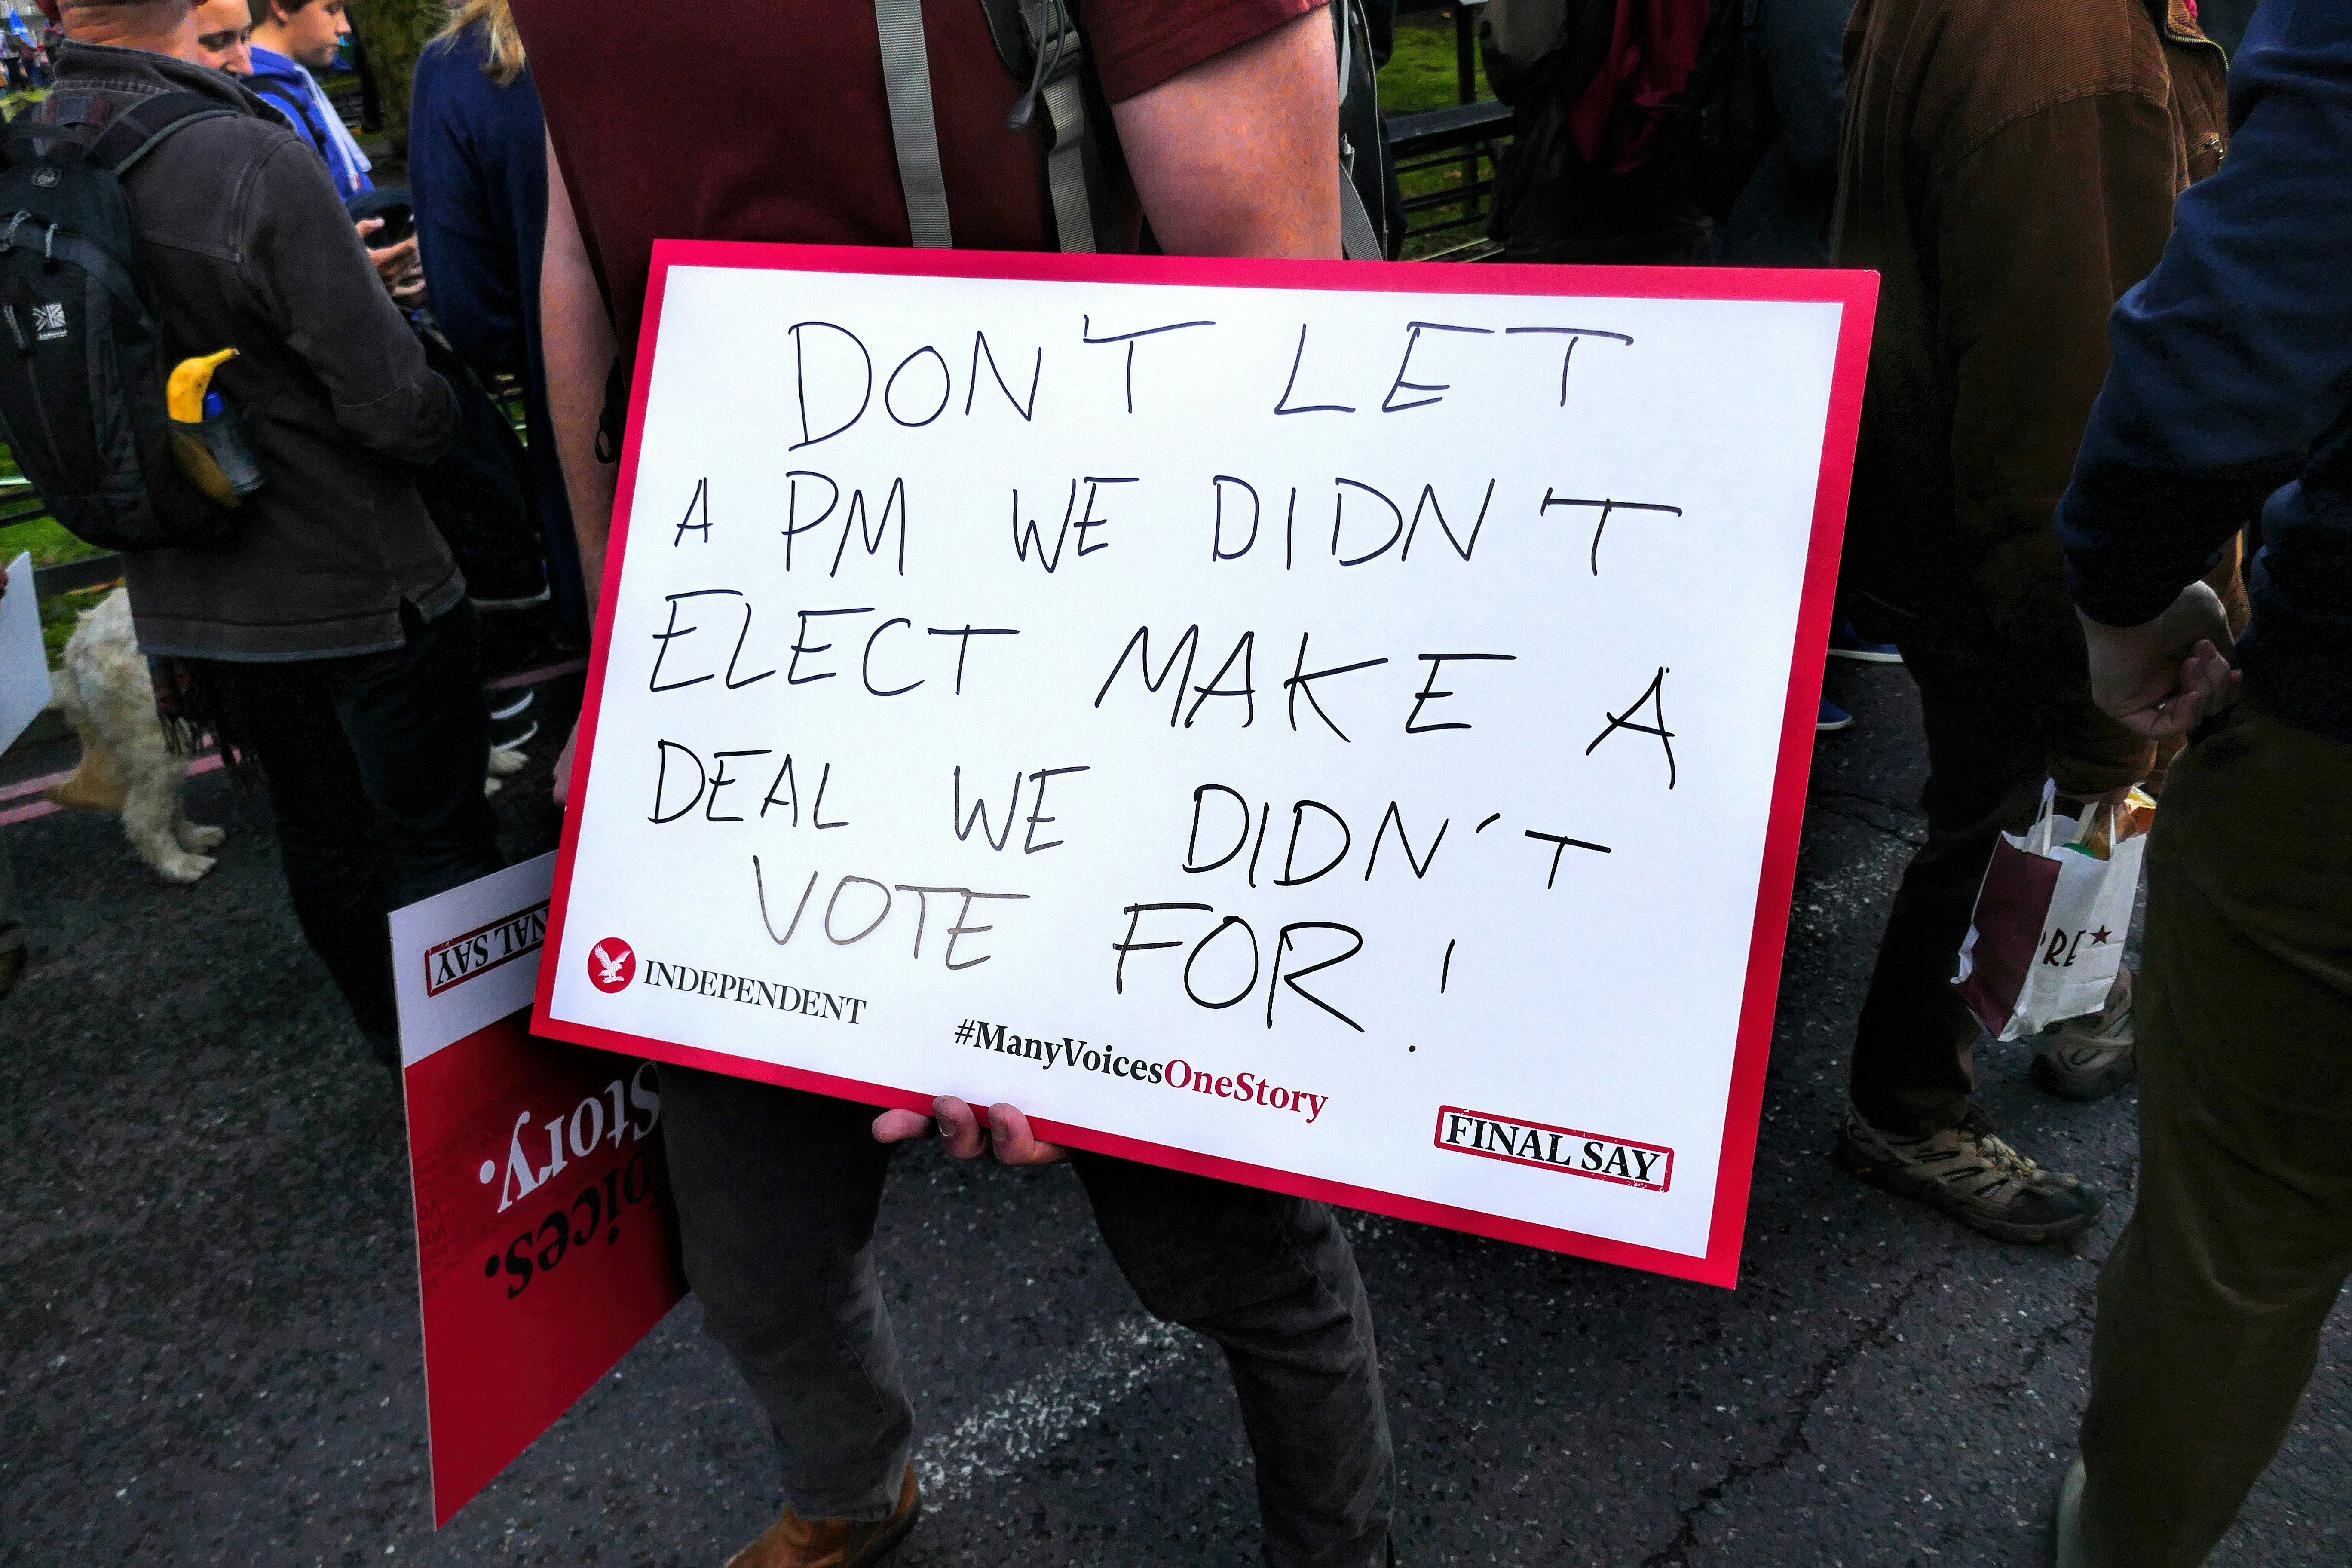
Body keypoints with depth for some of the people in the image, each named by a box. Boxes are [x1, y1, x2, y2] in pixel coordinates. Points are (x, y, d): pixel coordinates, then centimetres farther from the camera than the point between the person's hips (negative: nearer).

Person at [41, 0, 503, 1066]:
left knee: (319, 839, 20)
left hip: (185, 606, 6)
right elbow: (398, 407, -21)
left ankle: (398, 1053, 37)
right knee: (438, 840, 8)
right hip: (361, 590, -6)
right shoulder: (256, 164, -22)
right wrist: (434, 418, 0)